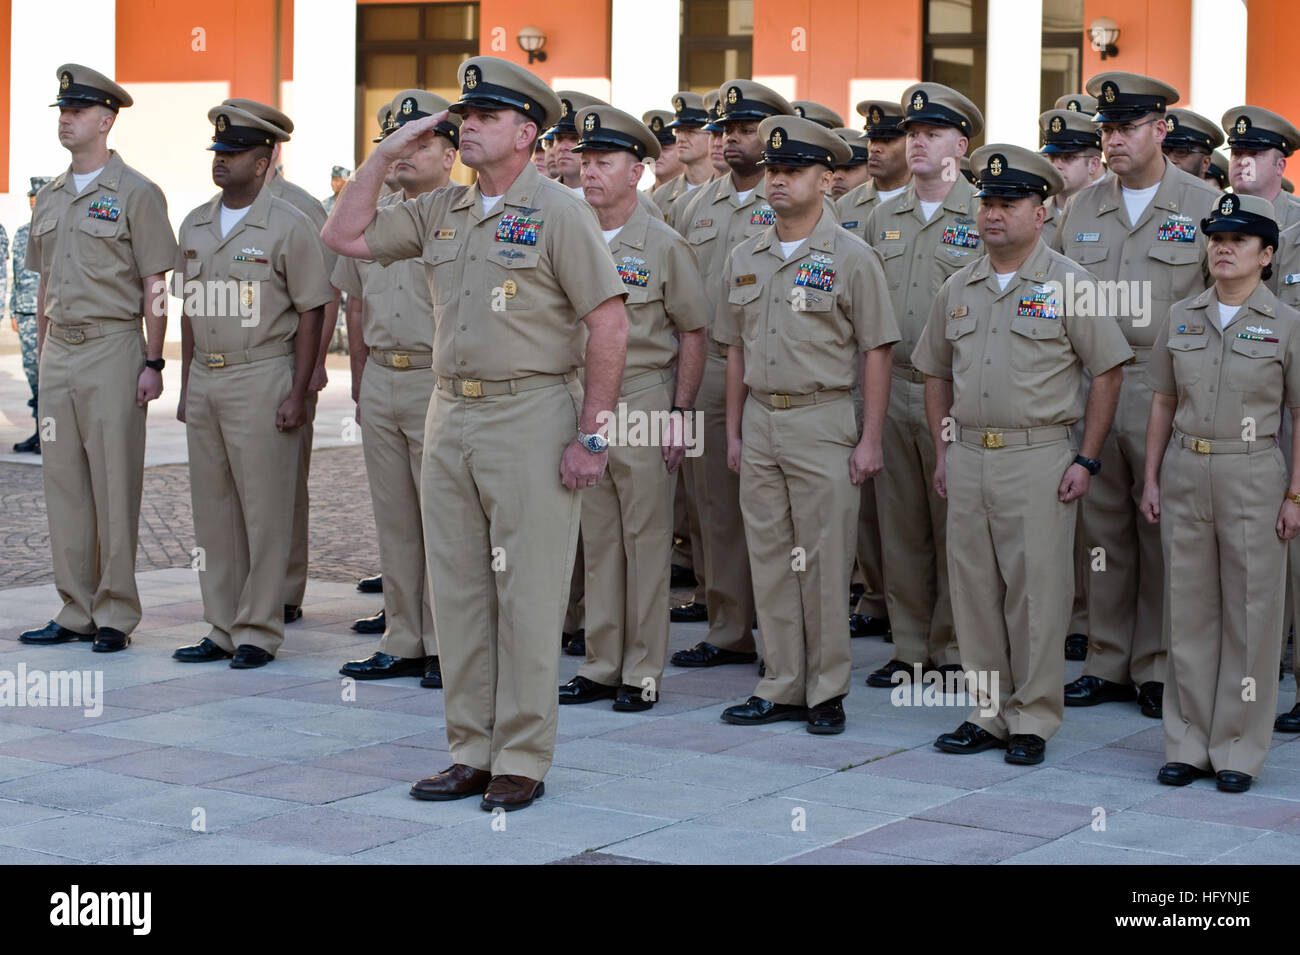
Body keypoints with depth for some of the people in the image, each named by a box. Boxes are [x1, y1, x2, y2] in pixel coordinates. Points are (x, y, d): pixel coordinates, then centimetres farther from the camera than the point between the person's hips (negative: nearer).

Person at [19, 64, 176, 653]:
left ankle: (116, 615, 3)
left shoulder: (136, 195, -4)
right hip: (58, 353, 7)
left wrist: (153, 362, -11)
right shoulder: (49, 200, 15)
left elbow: (155, 286, -6)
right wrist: (40, 354, 16)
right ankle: (75, 611, 14)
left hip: (113, 349, -7)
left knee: (114, 484, -4)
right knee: (63, 484, 7)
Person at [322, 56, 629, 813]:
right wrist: (384, 156, 9)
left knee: (527, 594, -2)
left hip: (532, 417, -7)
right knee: (458, 591, 9)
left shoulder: (559, 211, -6)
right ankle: (472, 751, 18)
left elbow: (609, 324, -10)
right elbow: (345, 237, 18)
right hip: (450, 416, 7)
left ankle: (522, 761, 5)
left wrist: (591, 436, -14)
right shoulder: (441, 212, 13)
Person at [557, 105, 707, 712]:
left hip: (642, 404, -5)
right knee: (597, 541, 10)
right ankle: (601, 666, 17)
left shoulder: (663, 246, -4)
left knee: (645, 540, 0)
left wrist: (679, 413, -8)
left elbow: (693, 334, -2)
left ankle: (642, 672, 6)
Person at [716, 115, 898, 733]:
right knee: (769, 559, 8)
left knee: (825, 561, -1)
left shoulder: (851, 258, -4)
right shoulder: (745, 259, 11)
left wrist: (870, 439, -10)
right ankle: (781, 687, 16)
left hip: (823, 419, -5)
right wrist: (734, 431, 12)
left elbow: (875, 353, -5)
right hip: (760, 422, 5)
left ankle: (828, 691, 8)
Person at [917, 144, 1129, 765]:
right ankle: (988, 713, 19)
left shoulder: (1067, 284, -3)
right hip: (968, 457, 5)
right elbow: (936, 373, 20)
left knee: (1036, 593, -2)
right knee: (973, 590, 9)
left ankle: (1033, 721, 7)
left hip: (1039, 459, -5)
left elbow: (1107, 372, -3)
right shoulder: (959, 288, 11)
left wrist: (1085, 460, -7)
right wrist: (943, 451, 11)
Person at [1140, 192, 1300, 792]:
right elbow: (1163, 405, 13)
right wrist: (1152, 479, 7)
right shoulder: (1180, 319, 9)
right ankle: (1188, 744, 15)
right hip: (1184, 474, 3)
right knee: (1188, 611, 6)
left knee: (1251, 614, 1)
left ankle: (1239, 749, 9)